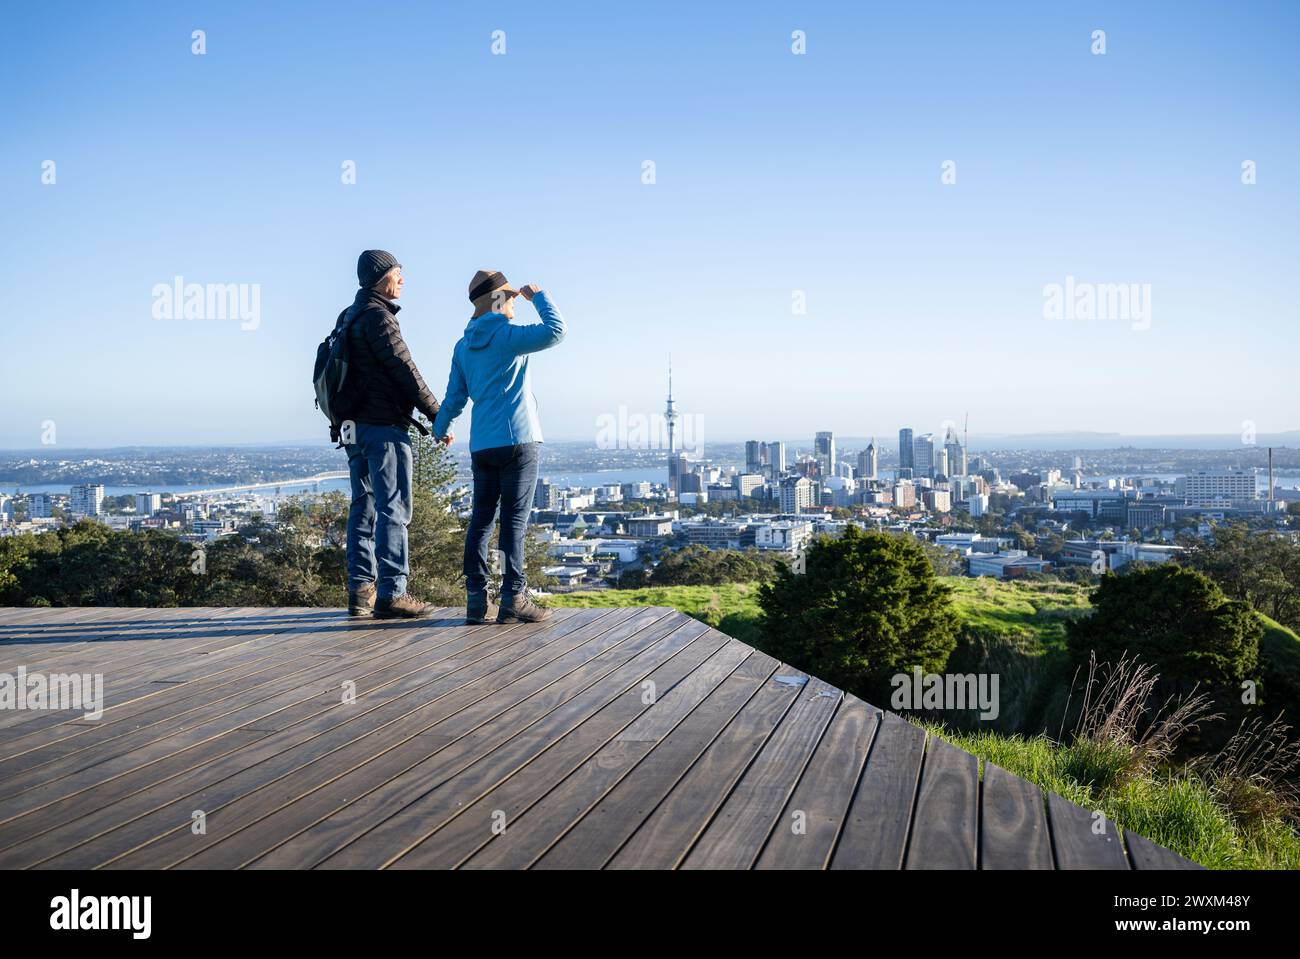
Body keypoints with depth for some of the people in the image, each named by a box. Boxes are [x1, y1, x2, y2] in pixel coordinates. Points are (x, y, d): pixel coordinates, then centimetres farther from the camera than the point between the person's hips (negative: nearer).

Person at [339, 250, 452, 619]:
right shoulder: (378, 317, -12)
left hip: (354, 426, 10)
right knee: (393, 508, -8)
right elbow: (405, 371, -14)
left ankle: (361, 590, 12)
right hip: (383, 426, -10)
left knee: (364, 506, 11)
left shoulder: (348, 318, 18)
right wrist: (438, 416, -9)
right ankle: (391, 593, -9)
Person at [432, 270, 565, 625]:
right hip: (518, 440, -6)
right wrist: (538, 296, -1)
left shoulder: (463, 346, 13)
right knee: (514, 521, -5)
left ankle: (476, 600, 7)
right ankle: (513, 598, -6)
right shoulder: (508, 336, -7)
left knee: (481, 520, 8)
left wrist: (440, 430, 32)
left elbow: (454, 396, 15)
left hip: (481, 446, 6)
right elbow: (555, 330, -18)